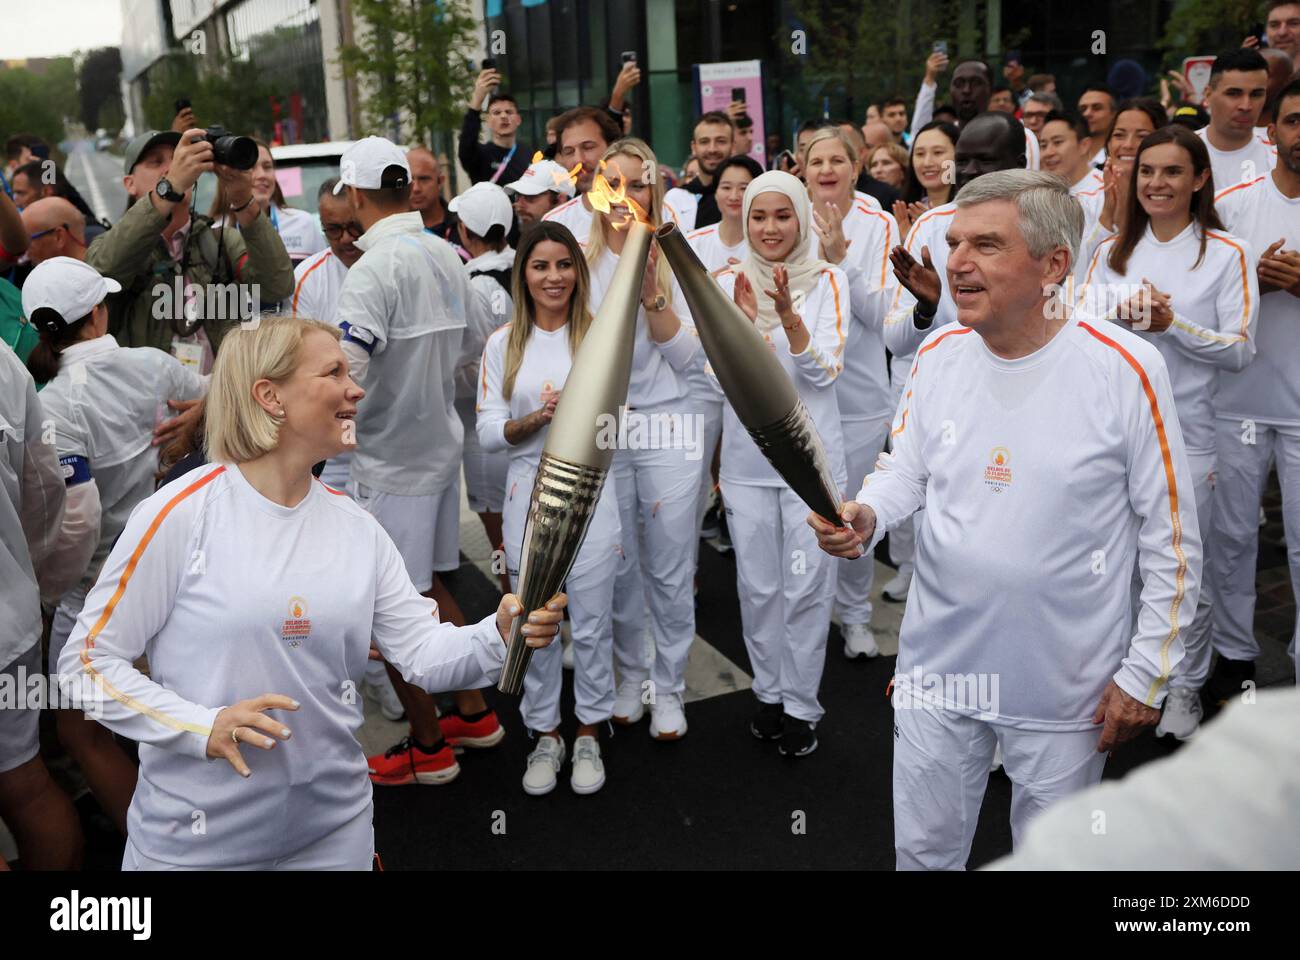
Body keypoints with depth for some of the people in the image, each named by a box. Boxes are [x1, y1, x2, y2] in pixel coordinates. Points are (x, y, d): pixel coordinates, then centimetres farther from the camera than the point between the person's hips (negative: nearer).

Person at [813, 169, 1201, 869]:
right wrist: (865, 517, -15)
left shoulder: (1127, 369, -16)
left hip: (1066, 683, -3)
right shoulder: (938, 354, -4)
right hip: (937, 664, 3)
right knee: (923, 850, 17)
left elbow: (1171, 538, -9)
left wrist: (1146, 671, -8)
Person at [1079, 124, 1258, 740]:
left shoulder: (1228, 253, -2)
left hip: (1185, 431, -3)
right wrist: (1121, 313, -22)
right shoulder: (1112, 250, 9)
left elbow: (1240, 351, -6)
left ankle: (1185, 686, 21)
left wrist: (1172, 325, -20)